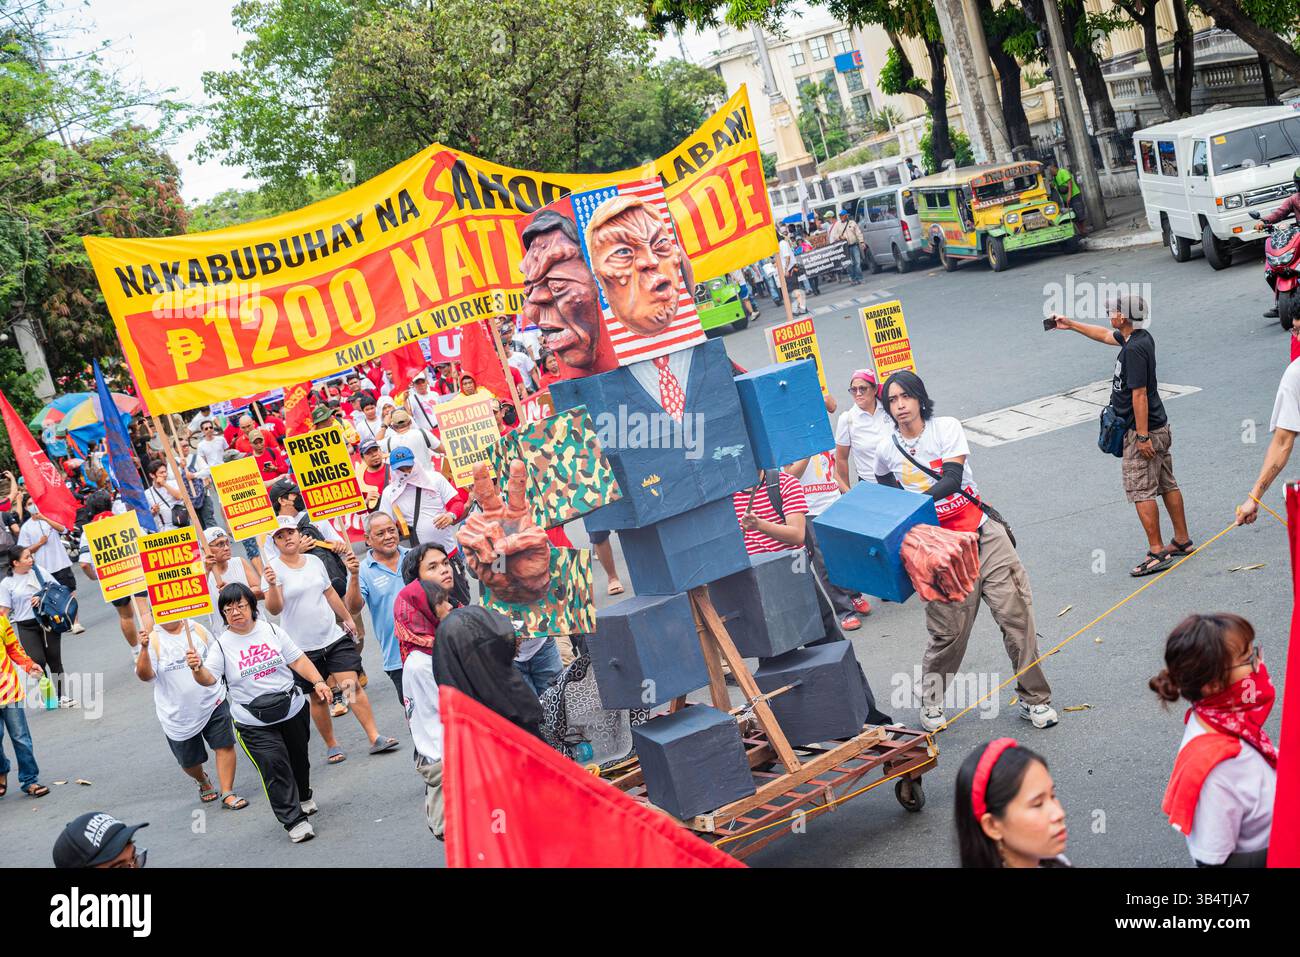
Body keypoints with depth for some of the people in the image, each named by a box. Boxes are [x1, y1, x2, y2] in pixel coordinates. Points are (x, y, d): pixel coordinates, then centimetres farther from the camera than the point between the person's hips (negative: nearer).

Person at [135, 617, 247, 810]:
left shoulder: (197, 629, 0)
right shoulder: (153, 639, -10)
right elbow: (145, 675, -23)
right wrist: (144, 649, -37)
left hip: (212, 704, 1)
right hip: (178, 714, -1)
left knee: (225, 745, -10)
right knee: (189, 761, 13)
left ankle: (227, 794, -1)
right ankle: (203, 782, 44)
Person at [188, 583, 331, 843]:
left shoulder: (272, 630, 1)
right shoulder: (221, 645, -6)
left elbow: (298, 660, 4)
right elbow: (209, 678, -19)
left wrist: (318, 682, -7)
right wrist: (197, 668, -40)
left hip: (293, 710, 3)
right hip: (254, 724, -3)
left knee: (298, 760, 19)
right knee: (274, 768, -12)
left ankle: (303, 798, 47)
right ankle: (294, 820, -1)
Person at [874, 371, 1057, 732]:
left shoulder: (947, 428, -3)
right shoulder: (886, 450, 3)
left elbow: (952, 479, -16)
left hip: (982, 534, 0)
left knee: (1016, 614, -4)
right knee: (948, 631, -3)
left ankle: (1034, 698, 8)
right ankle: (930, 703, 19)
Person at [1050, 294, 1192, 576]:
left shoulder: (1134, 349, -23)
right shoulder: (1141, 338, 7)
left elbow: (1139, 394, -24)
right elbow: (1105, 335, 25)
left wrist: (1143, 436, -23)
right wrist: (1070, 325, 30)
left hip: (1143, 431, -10)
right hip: (1159, 427, 10)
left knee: (1141, 492, -6)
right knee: (1167, 485, 16)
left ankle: (1157, 552, -5)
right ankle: (1182, 541, 25)